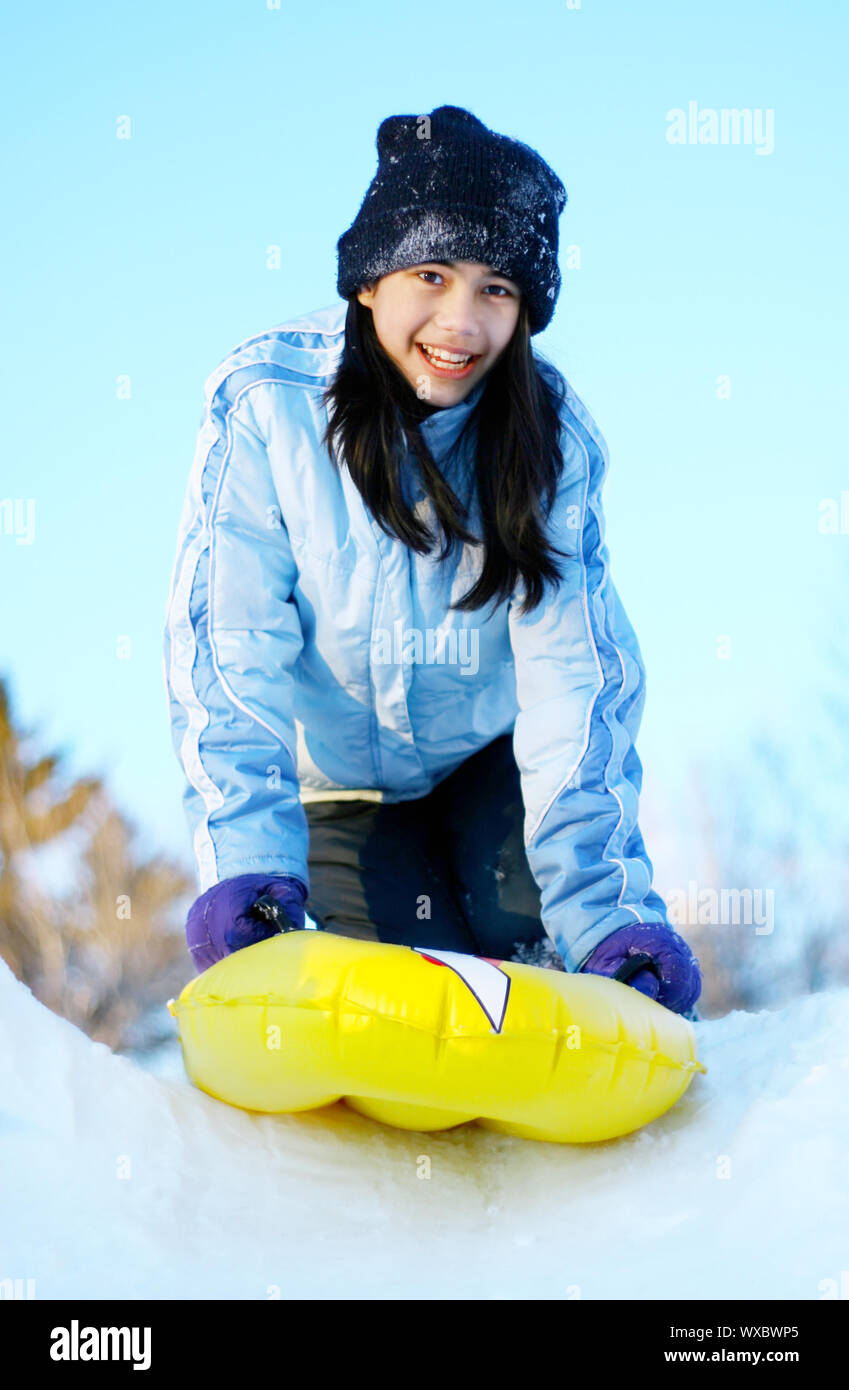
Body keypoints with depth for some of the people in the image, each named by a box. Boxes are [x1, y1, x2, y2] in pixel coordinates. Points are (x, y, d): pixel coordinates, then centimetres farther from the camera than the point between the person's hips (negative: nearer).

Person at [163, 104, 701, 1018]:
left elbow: (574, 673, -26)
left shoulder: (549, 433, -19)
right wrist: (245, 866, -41)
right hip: (339, 778, -1)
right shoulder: (263, 402, -24)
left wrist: (610, 909, -37)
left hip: (490, 753, 1)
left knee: (525, 925, -20)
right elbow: (225, 651, -27)